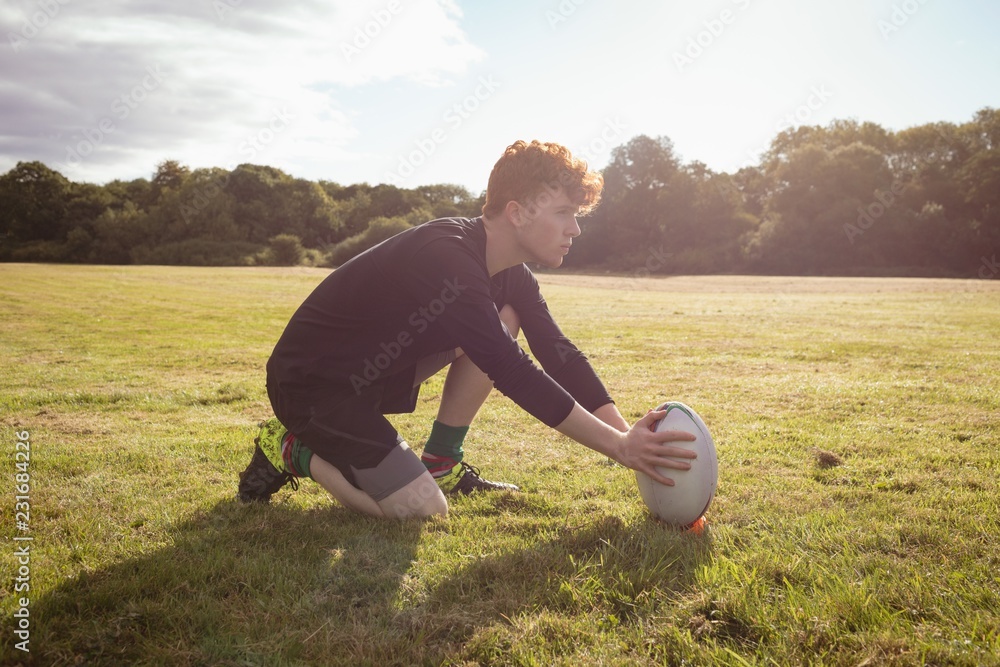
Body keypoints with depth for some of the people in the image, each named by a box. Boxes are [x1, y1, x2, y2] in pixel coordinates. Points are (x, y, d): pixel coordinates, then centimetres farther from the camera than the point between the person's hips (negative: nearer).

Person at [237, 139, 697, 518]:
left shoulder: (511, 275, -1)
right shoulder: (447, 259, -30)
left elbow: (560, 356, -3)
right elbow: (514, 375, -34)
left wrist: (629, 435, -14)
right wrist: (619, 447, -32)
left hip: (373, 371, 9)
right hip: (309, 383, -9)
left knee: (503, 322, -4)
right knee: (423, 510, -17)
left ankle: (440, 465, 4)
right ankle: (292, 451, 2)